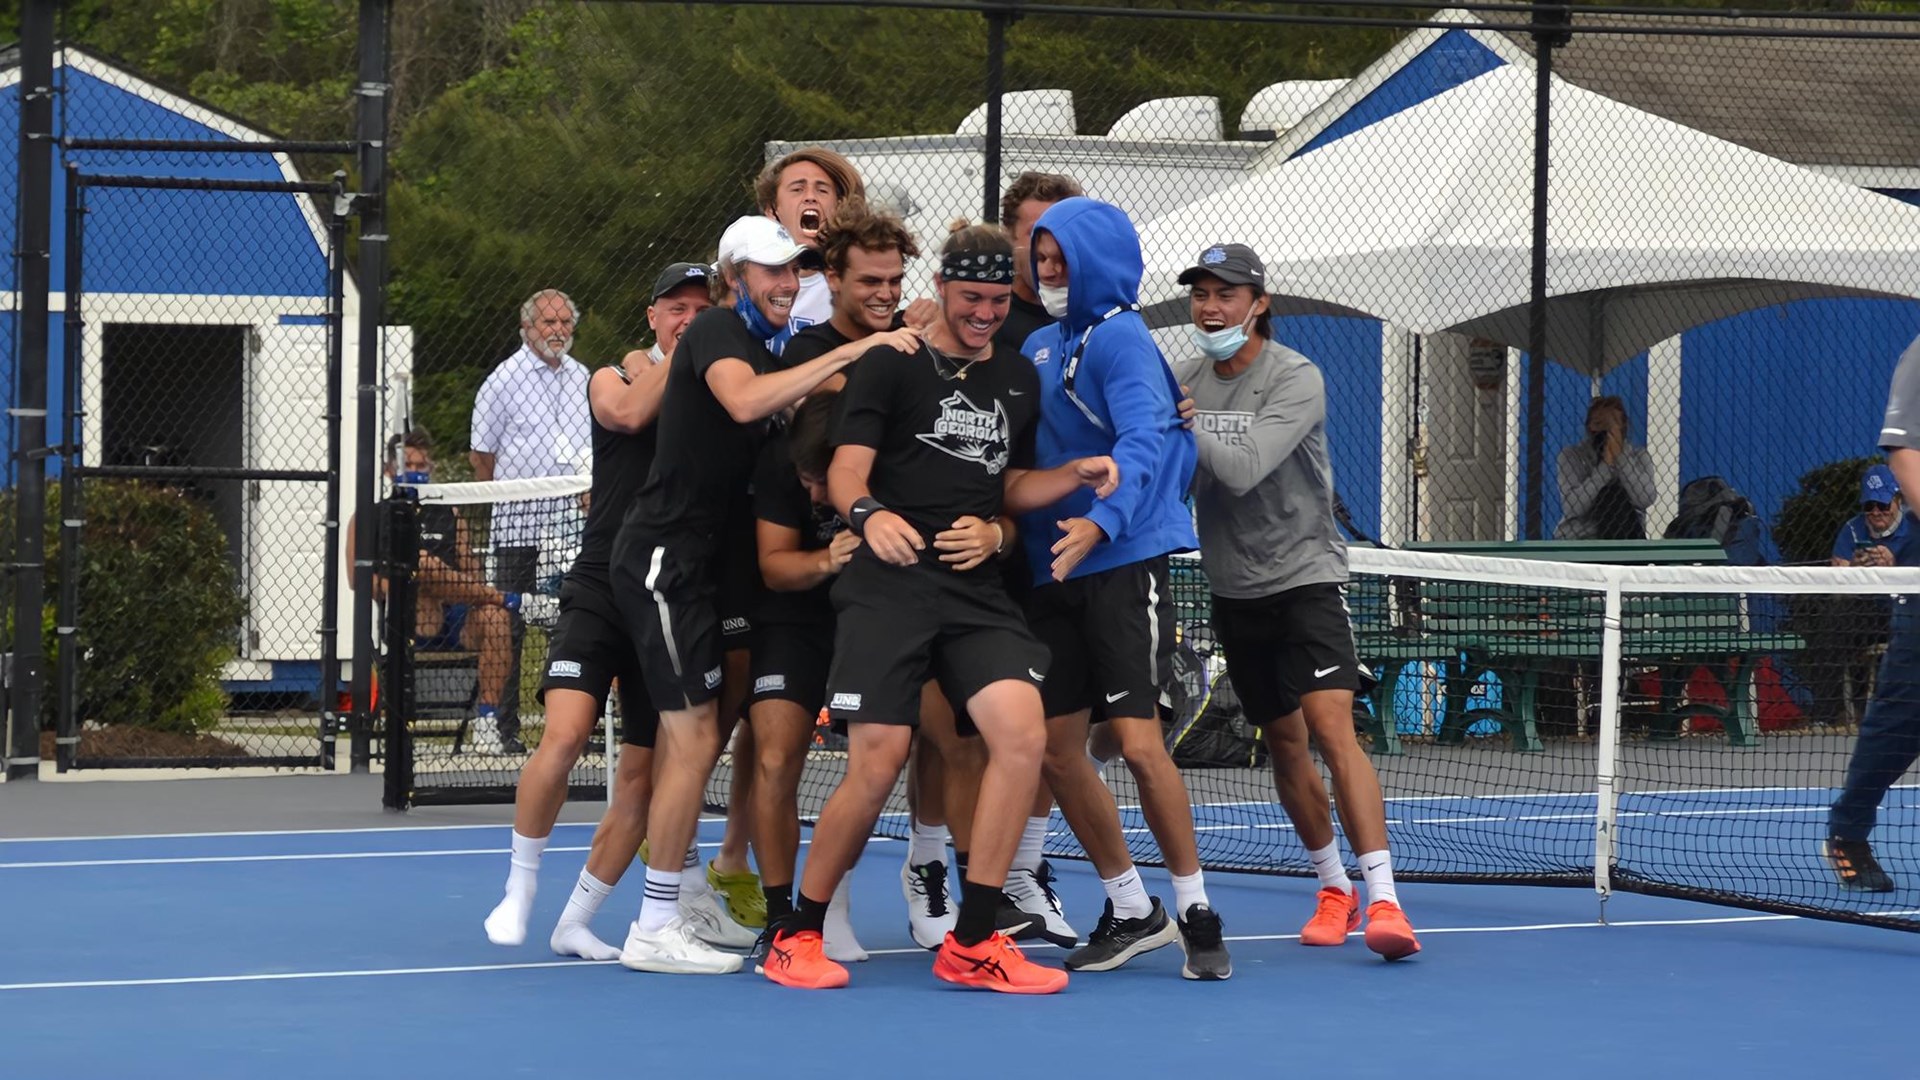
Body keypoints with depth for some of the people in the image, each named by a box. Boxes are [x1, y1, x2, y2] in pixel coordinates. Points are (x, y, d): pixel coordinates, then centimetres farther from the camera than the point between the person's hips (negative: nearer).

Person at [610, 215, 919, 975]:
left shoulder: (765, 352, 17)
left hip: (697, 561, 9)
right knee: (695, 737, -9)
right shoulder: (717, 331, -12)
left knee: (709, 724, 11)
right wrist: (851, 352, -33)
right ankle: (656, 928, -5)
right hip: (664, 558, -9)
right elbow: (743, 401, -33)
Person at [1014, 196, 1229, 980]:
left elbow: (1142, 442, -22)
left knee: (1139, 744, -11)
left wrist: (1101, 520, -37)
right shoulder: (1038, 347, 15)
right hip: (1050, 569, 8)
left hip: (1122, 562, -8)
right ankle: (1131, 910, 18)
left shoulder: (1119, 340, -8)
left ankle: (1196, 913, 2)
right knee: (1058, 748, 5)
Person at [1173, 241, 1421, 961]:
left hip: (1304, 574, -6)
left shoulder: (1296, 380, -15)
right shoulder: (1187, 379, 4)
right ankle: (1331, 887, 27)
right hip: (1233, 587, 6)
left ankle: (1381, 901, -23)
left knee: (1332, 726, -19)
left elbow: (1243, 468, -26)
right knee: (1284, 741, 11)